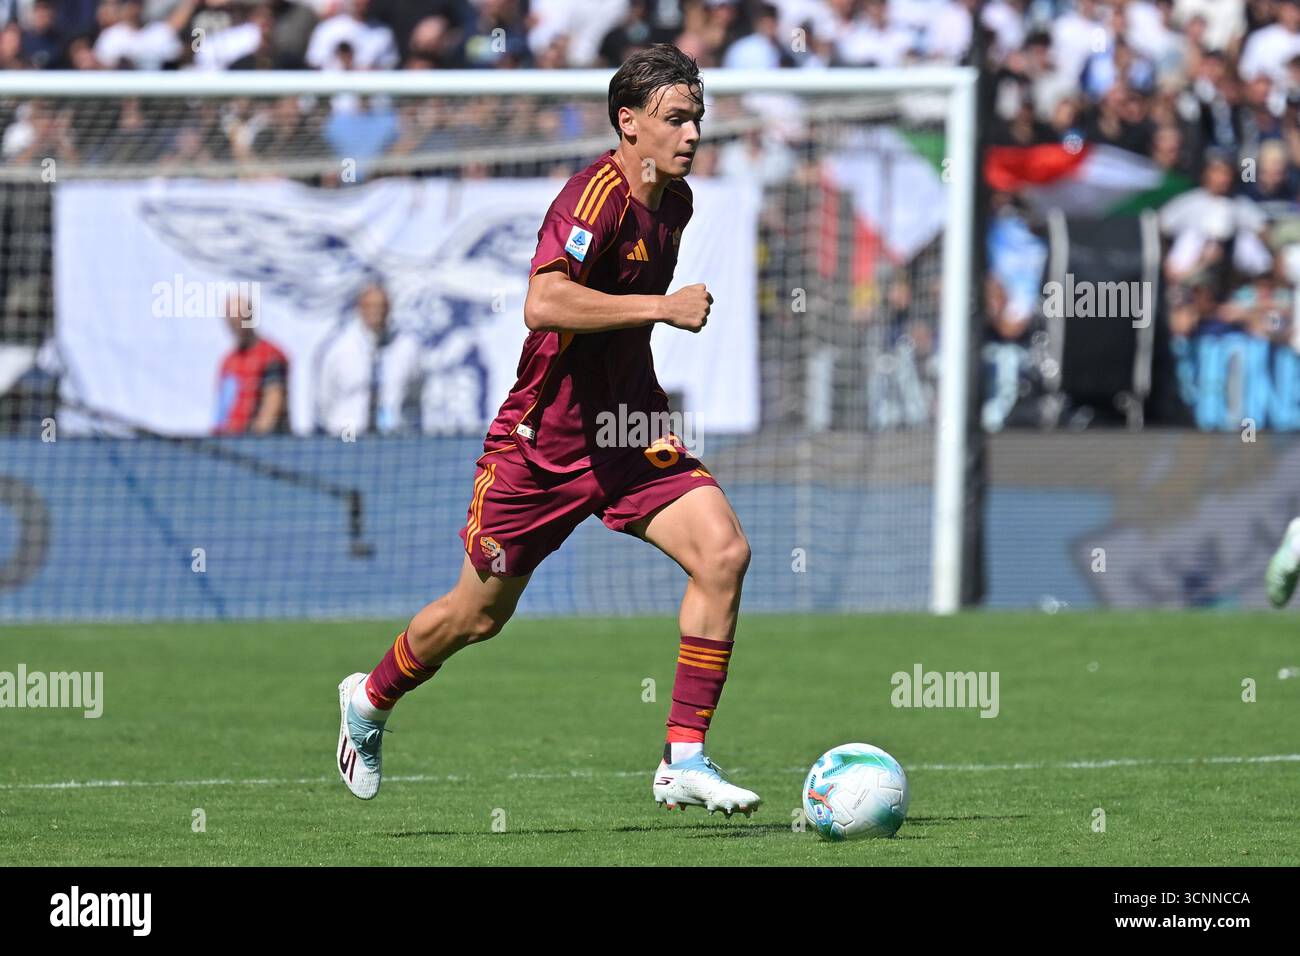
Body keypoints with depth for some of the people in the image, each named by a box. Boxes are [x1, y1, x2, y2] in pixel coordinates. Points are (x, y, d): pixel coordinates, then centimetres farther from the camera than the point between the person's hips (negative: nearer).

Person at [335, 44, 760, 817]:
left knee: (723, 552, -17)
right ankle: (371, 700, 40)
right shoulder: (597, 195, -21)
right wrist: (661, 306, -35)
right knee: (479, 616, 9)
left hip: (629, 432, 6)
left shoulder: (674, 200, 6)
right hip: (544, 440, -6)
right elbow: (544, 304, -37)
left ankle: (686, 760, -14)